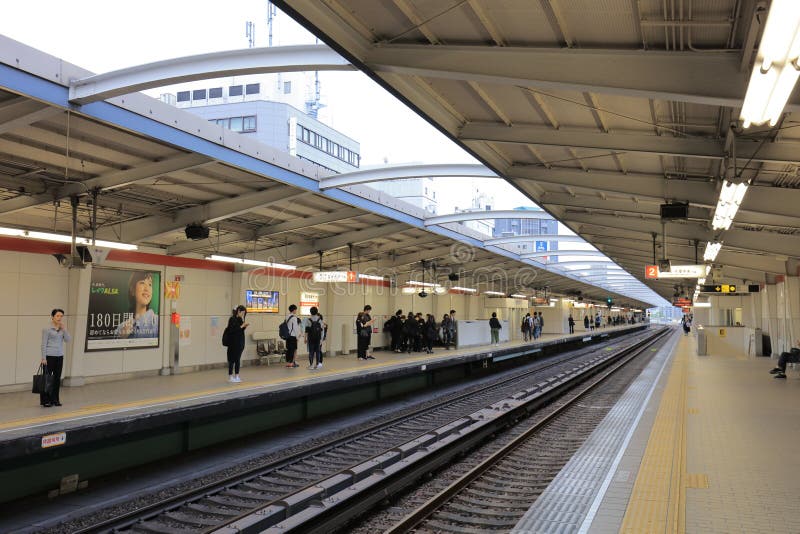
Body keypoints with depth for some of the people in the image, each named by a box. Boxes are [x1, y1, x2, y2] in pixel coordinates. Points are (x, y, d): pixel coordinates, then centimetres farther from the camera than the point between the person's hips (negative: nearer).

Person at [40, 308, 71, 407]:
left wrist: (64, 329, -10)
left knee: (57, 378, 9)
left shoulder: (62, 328, 8)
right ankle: (45, 400, 8)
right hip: (49, 356, -6)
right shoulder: (47, 328, -8)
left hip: (59, 356, 6)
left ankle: (55, 399, 17)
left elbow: (68, 340, -1)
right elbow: (44, 344, -10)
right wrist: (43, 358, -14)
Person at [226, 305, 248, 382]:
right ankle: (230, 377, 5)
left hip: (240, 342, 8)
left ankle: (237, 375, 16)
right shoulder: (232, 319, -12)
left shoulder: (240, 319, 11)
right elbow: (232, 330, -21)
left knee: (238, 359, 10)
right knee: (232, 359, -2)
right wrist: (242, 326, -19)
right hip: (233, 342, -8)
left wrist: (244, 326, 0)